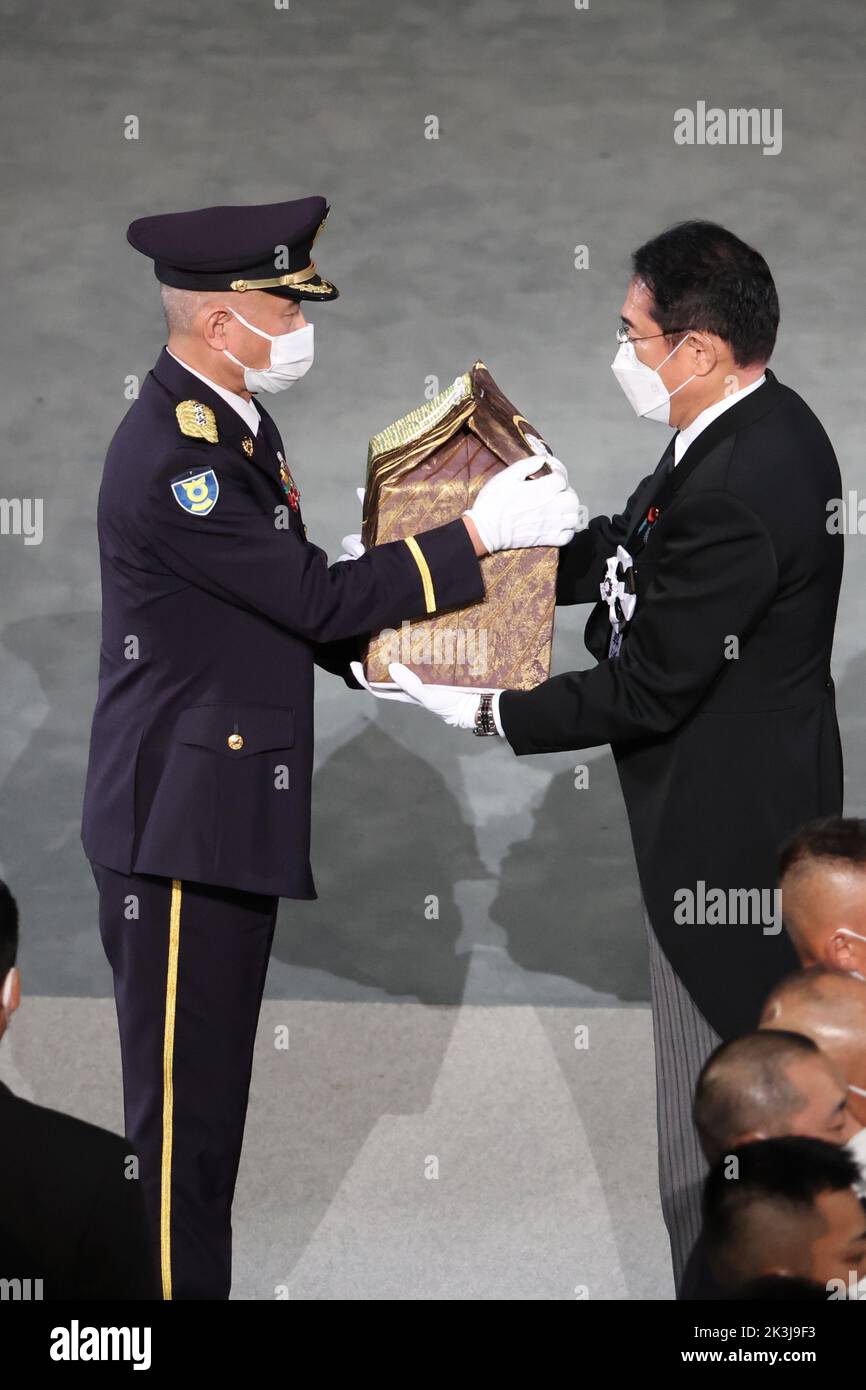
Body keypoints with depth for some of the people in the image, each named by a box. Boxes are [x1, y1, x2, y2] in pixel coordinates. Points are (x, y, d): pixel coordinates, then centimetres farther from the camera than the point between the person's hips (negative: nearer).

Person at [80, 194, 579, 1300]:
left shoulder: (237, 425, 11)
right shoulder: (169, 454, -21)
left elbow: (290, 615, 17)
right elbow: (318, 597, -20)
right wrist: (478, 534, -16)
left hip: (230, 829, 10)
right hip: (178, 829, -10)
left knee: (210, 1100, 16)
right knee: (179, 1110, -2)